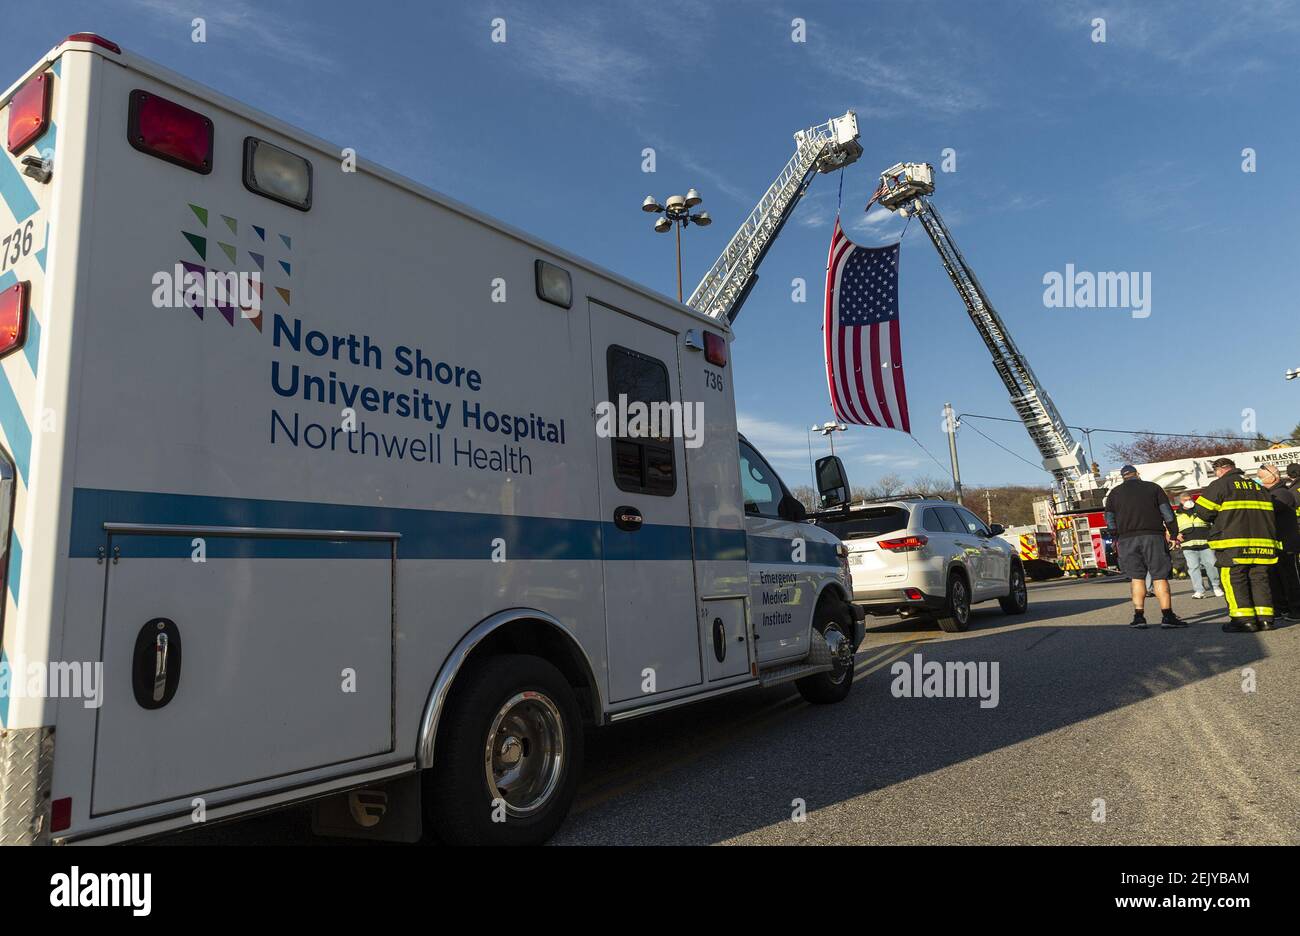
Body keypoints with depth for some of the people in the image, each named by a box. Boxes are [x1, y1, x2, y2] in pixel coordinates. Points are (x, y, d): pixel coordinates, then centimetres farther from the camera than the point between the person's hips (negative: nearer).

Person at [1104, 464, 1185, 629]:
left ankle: (1139, 616, -3)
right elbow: (1167, 512, 5)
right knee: (1159, 576, -2)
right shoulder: (1153, 487, 9)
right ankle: (1167, 616, -8)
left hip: (1127, 539, 1)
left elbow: (1110, 520, 10)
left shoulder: (1114, 493, 12)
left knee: (1136, 577, 4)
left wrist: (1117, 538, 17)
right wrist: (1174, 534, 10)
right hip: (1153, 536, -1)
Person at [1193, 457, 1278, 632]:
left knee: (1234, 579, -3)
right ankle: (1265, 618, 7)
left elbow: (1203, 512, -4)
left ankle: (1244, 619, -8)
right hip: (1262, 542, 6)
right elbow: (1269, 513, 21)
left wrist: (1219, 518, 15)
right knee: (1259, 578, 10)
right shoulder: (1258, 486, 17)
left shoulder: (1220, 484, -2)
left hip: (1233, 543, -6)